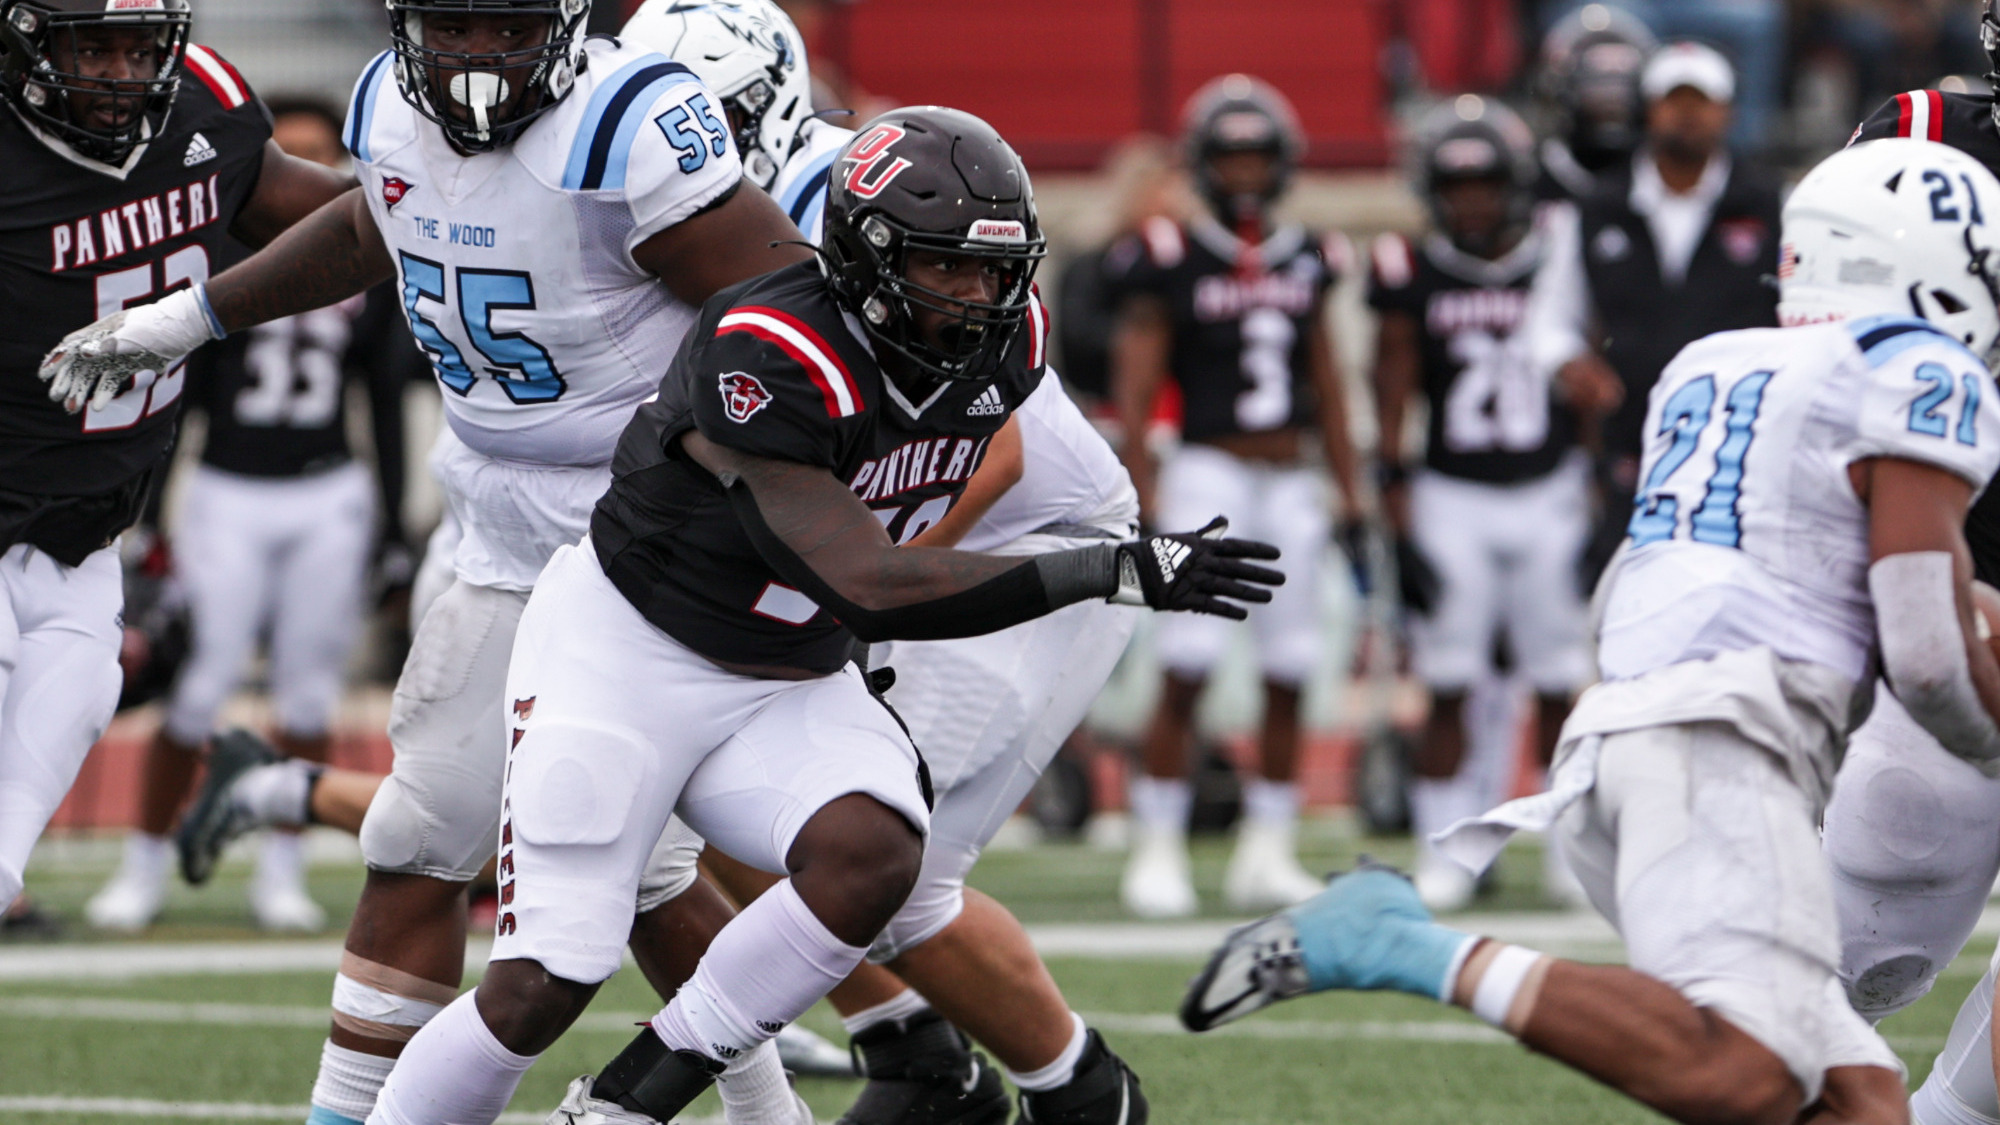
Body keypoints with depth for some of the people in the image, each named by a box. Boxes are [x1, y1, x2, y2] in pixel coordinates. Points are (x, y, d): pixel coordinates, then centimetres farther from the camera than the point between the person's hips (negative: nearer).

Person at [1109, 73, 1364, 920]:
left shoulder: (1308, 263, 11)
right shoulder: (1175, 263, -3)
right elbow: (1136, 383, -4)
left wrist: (1351, 493, 15)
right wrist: (1142, 498, -12)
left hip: (1290, 483, 5)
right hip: (1209, 474, -5)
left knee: (1288, 675, 4)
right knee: (1186, 671, -12)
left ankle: (1267, 852, 12)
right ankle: (1157, 850, -6)